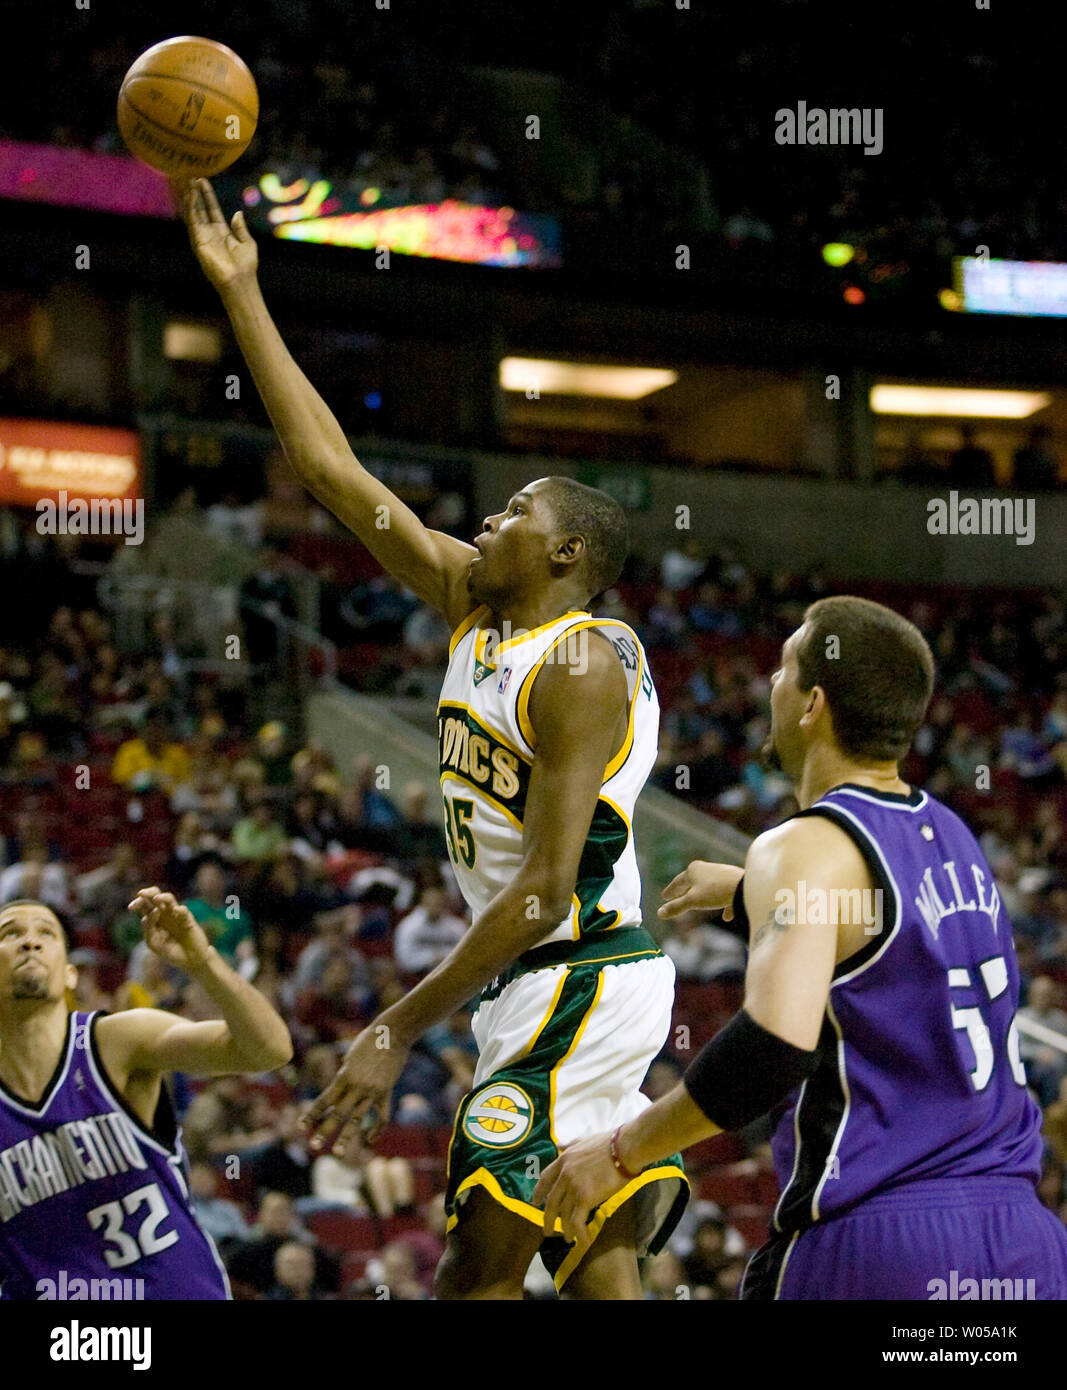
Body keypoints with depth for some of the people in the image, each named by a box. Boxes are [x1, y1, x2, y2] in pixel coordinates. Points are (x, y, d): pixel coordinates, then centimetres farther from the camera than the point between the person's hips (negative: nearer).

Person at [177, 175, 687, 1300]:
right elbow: (331, 467, 13)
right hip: (552, 987, 9)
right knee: (598, 1280, 5)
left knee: (476, 1271, -11)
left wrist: (399, 1029, -22)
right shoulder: (473, 603, 11)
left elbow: (544, 887, -21)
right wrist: (239, 292, 12)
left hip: (579, 982, -9)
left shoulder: (579, 663, -14)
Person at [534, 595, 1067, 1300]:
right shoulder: (950, 836, 13)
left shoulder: (808, 849, -11)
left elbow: (774, 1046, -26)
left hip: (879, 1240, -7)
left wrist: (621, 1150, -16)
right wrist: (745, 890, 50)